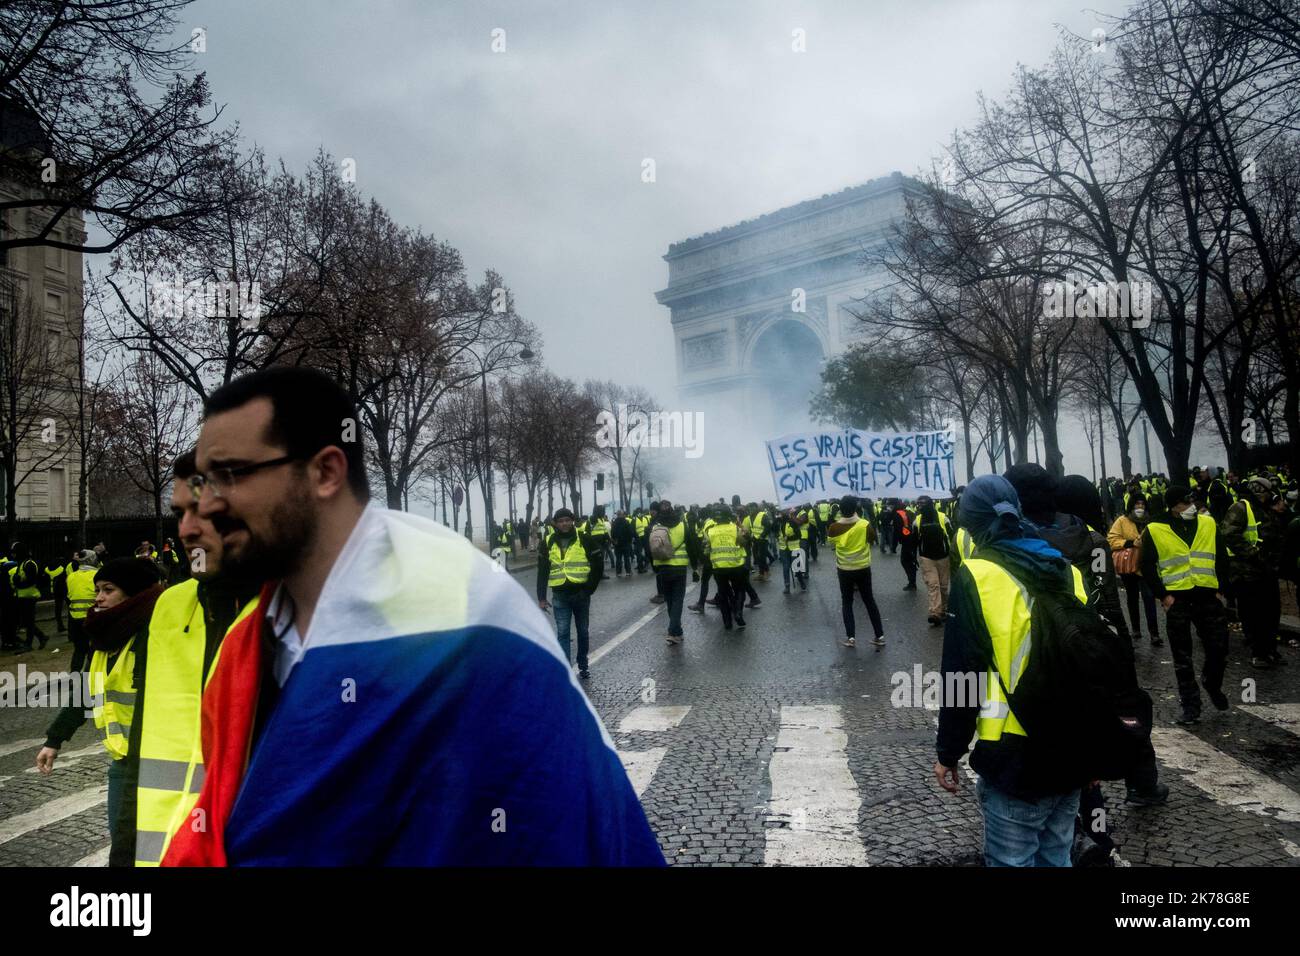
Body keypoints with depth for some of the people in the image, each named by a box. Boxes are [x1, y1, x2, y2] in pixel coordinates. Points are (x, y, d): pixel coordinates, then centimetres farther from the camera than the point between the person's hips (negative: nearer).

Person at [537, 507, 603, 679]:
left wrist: (589, 589, -9)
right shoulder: (548, 543, 1)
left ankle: (583, 666, 28)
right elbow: (542, 571, 4)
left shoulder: (585, 539, -5)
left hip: (581, 593, -1)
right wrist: (541, 598, 1)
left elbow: (598, 566, -4)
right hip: (560, 595, 1)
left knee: (583, 631, 12)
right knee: (562, 633, -3)